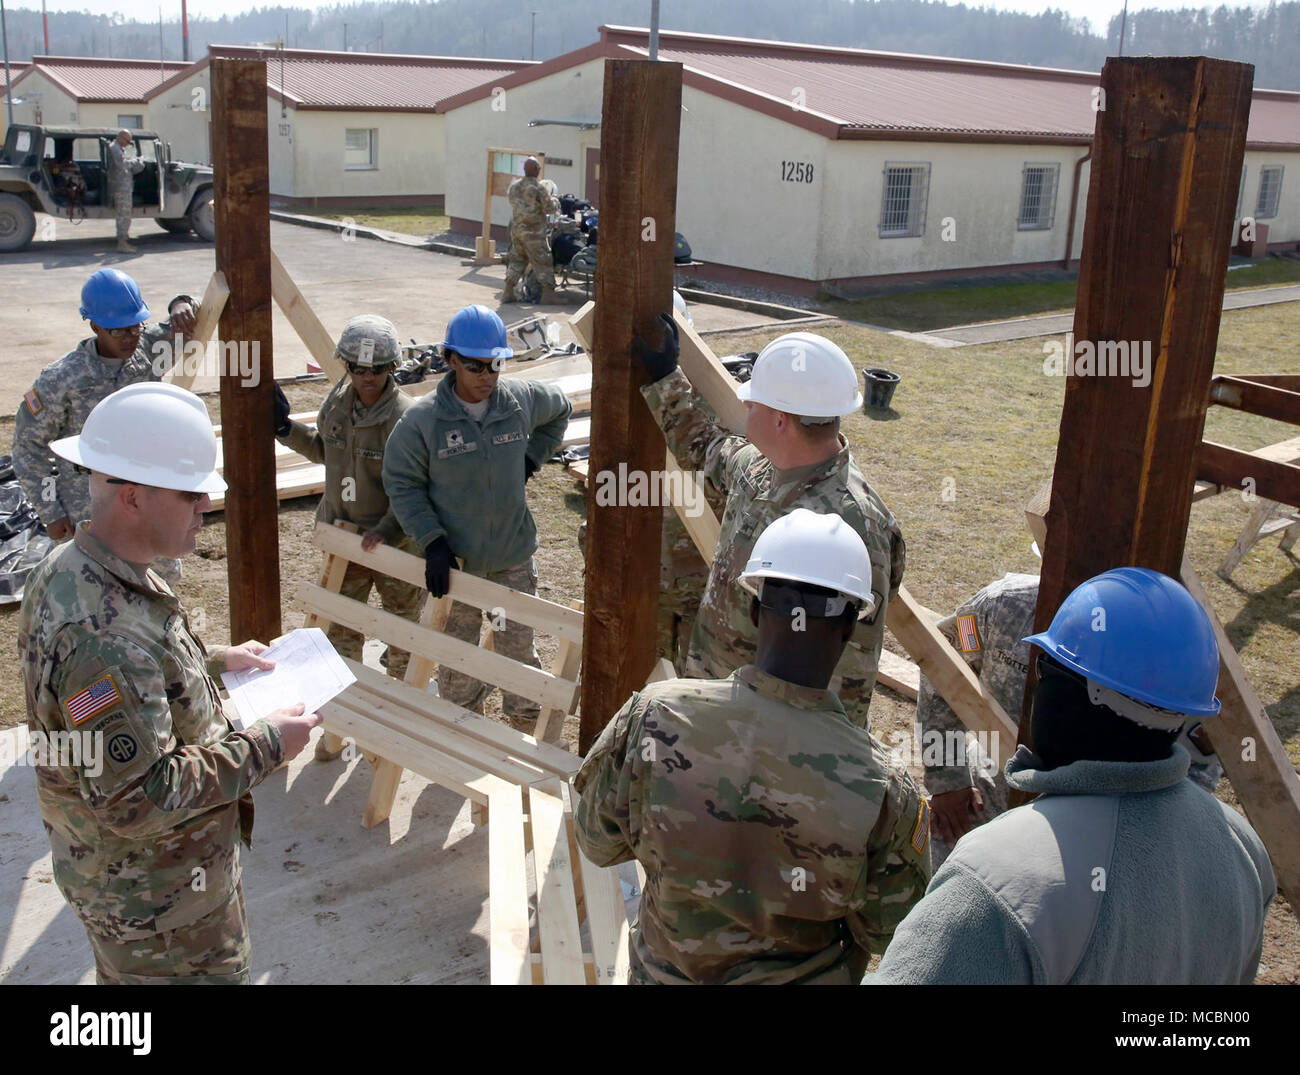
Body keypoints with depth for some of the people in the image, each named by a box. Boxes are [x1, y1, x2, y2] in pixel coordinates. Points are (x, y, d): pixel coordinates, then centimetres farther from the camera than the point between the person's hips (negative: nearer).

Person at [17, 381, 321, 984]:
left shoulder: (71, 571, -4)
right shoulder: (102, 632, -37)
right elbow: (140, 801, -33)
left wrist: (217, 661, 7)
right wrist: (264, 746, -25)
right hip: (155, 901, -9)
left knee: (126, 974, 30)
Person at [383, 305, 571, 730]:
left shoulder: (522, 399, -6)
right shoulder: (421, 419, -14)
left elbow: (560, 410, 17)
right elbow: (401, 484, -7)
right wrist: (431, 540, -17)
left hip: (514, 557, 2)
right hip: (453, 560, -1)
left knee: (519, 649, 10)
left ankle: (524, 734, 28)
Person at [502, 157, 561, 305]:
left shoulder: (513, 186, 5)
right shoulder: (539, 188, -14)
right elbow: (550, 209, -12)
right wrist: (554, 200, 8)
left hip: (516, 229, 6)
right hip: (533, 232, -6)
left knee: (516, 259, 16)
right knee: (543, 262, 2)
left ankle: (508, 292, 12)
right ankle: (548, 294, 0)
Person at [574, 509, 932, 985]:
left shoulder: (652, 717, -26)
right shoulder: (883, 789, -29)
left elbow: (596, 840, -8)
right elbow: (888, 934, -12)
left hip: (661, 970, 1)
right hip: (801, 976, -1)